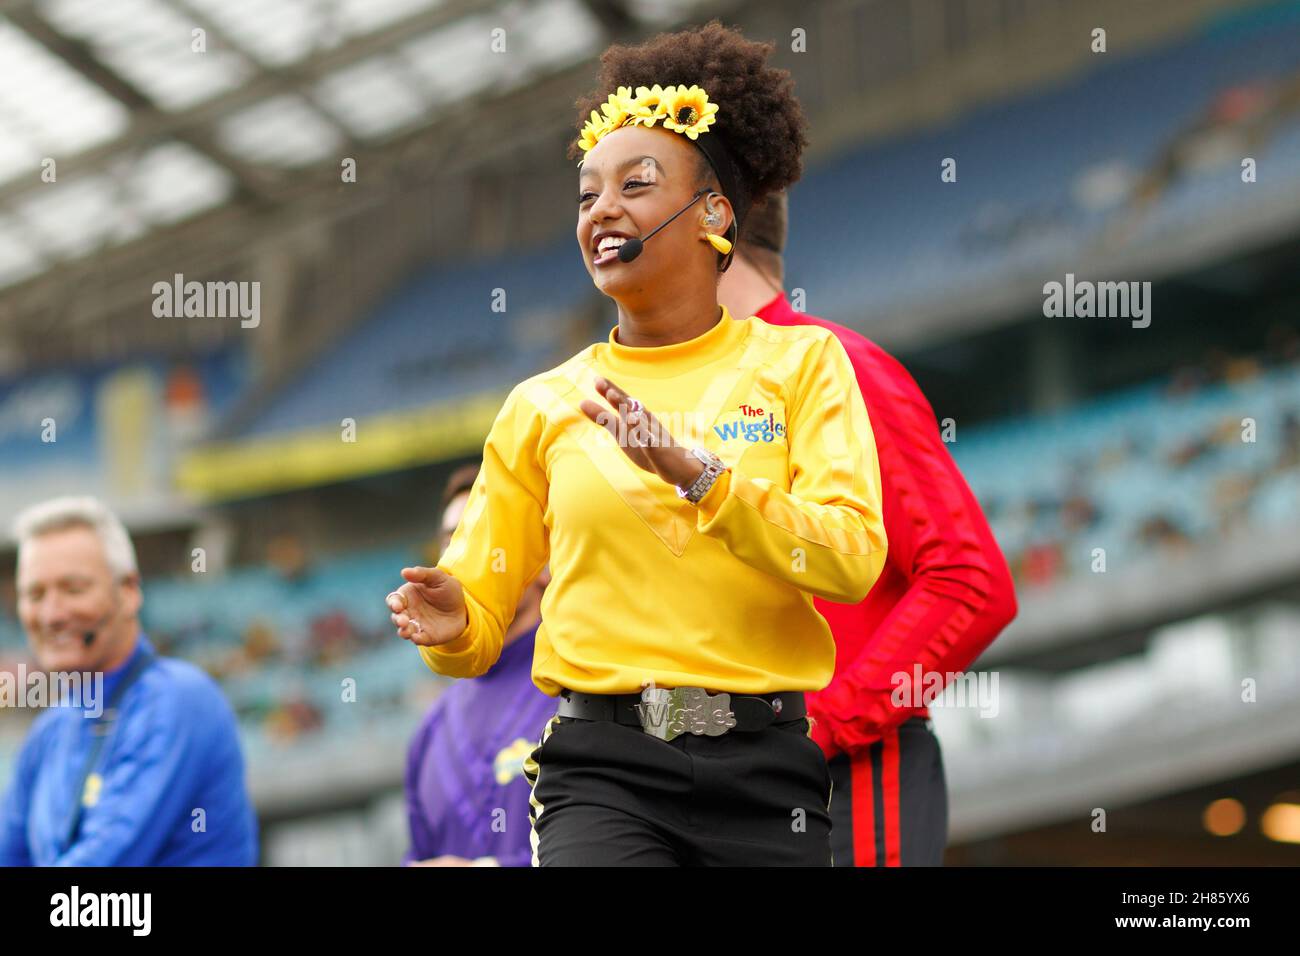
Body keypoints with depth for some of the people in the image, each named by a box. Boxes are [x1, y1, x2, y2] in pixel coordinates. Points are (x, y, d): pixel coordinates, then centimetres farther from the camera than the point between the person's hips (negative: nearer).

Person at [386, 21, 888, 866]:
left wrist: (696, 472, -17)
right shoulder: (545, 406, 11)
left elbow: (853, 558, -7)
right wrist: (449, 624, -11)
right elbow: (483, 619, 12)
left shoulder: (799, 363, 7)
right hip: (604, 772, 0)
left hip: (762, 772, 0)